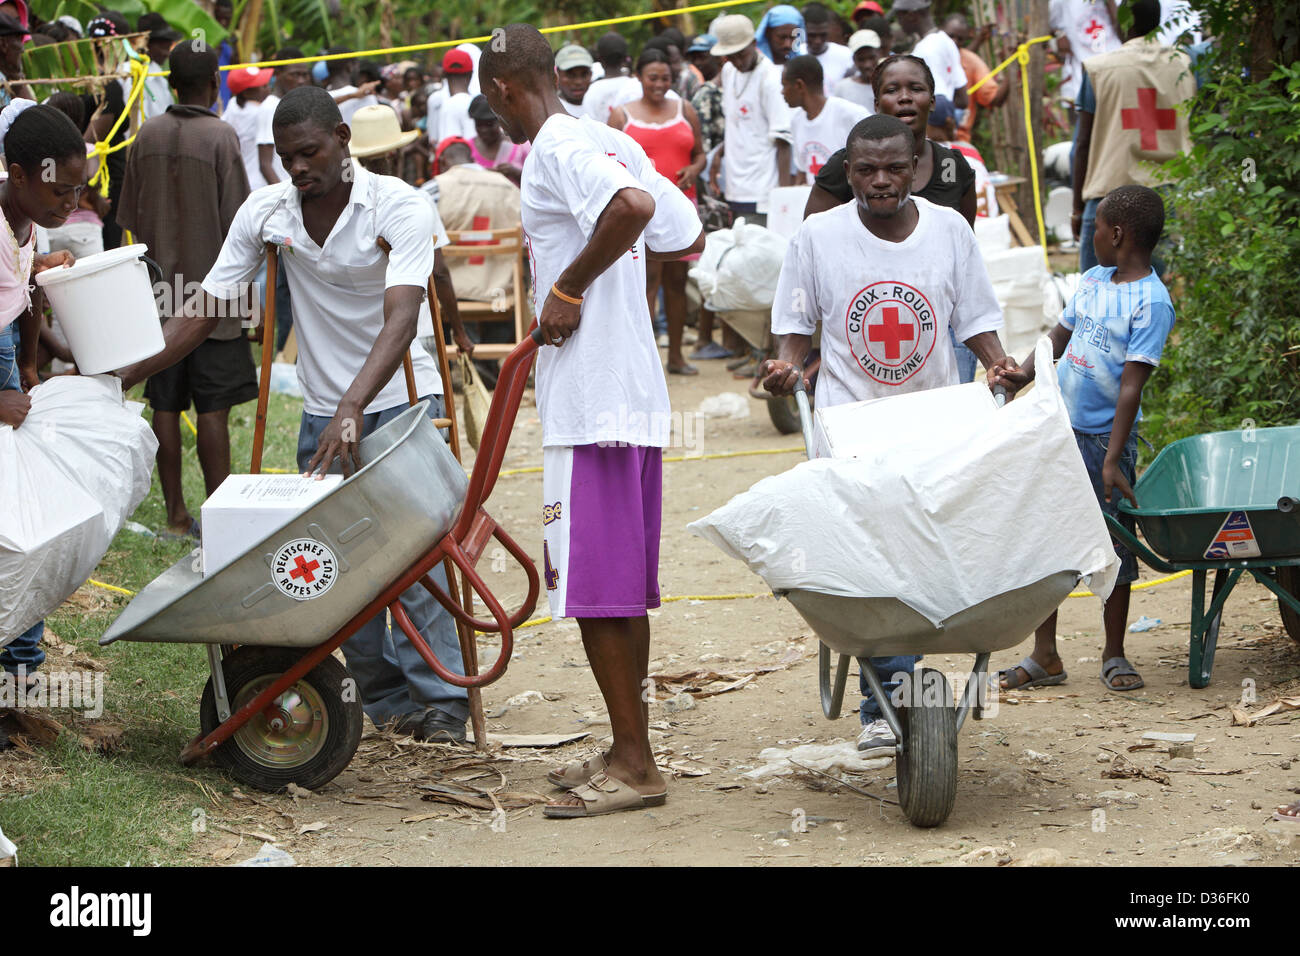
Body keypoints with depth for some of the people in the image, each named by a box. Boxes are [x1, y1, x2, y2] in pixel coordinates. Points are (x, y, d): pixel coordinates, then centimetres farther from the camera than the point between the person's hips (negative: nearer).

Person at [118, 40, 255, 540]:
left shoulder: (146, 136, 2)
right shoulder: (221, 137, -12)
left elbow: (132, 219, 7)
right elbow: (236, 221, -11)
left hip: (160, 292, 5)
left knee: (166, 405, 8)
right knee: (213, 407, -2)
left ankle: (176, 514, 12)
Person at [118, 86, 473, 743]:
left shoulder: (399, 208, -17)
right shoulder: (265, 213, -4)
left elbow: (401, 320, -29)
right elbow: (205, 310, -1)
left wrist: (352, 407, -43)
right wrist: (121, 376, -11)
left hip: (401, 399, -4)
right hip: (324, 410, 5)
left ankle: (440, 700, -7)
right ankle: (384, 698, 8)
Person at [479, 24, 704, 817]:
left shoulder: (556, 149, -12)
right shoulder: (613, 143, 15)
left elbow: (633, 205, -30)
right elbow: (688, 236, 20)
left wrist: (570, 286, -19)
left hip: (590, 401, -10)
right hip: (638, 393, 10)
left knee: (595, 585, -6)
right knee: (623, 583, 14)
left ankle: (634, 766, -3)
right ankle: (631, 752, 21)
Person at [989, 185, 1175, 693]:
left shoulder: (1151, 302, -14)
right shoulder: (1092, 280, 7)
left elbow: (1131, 386, -19)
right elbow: (1060, 337, 18)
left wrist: (1113, 461, -22)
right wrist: (1023, 374, -3)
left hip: (1105, 437, -7)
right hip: (1059, 426, 7)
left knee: (1114, 546, 5)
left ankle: (1114, 655, 19)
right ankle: (1044, 656, 17)